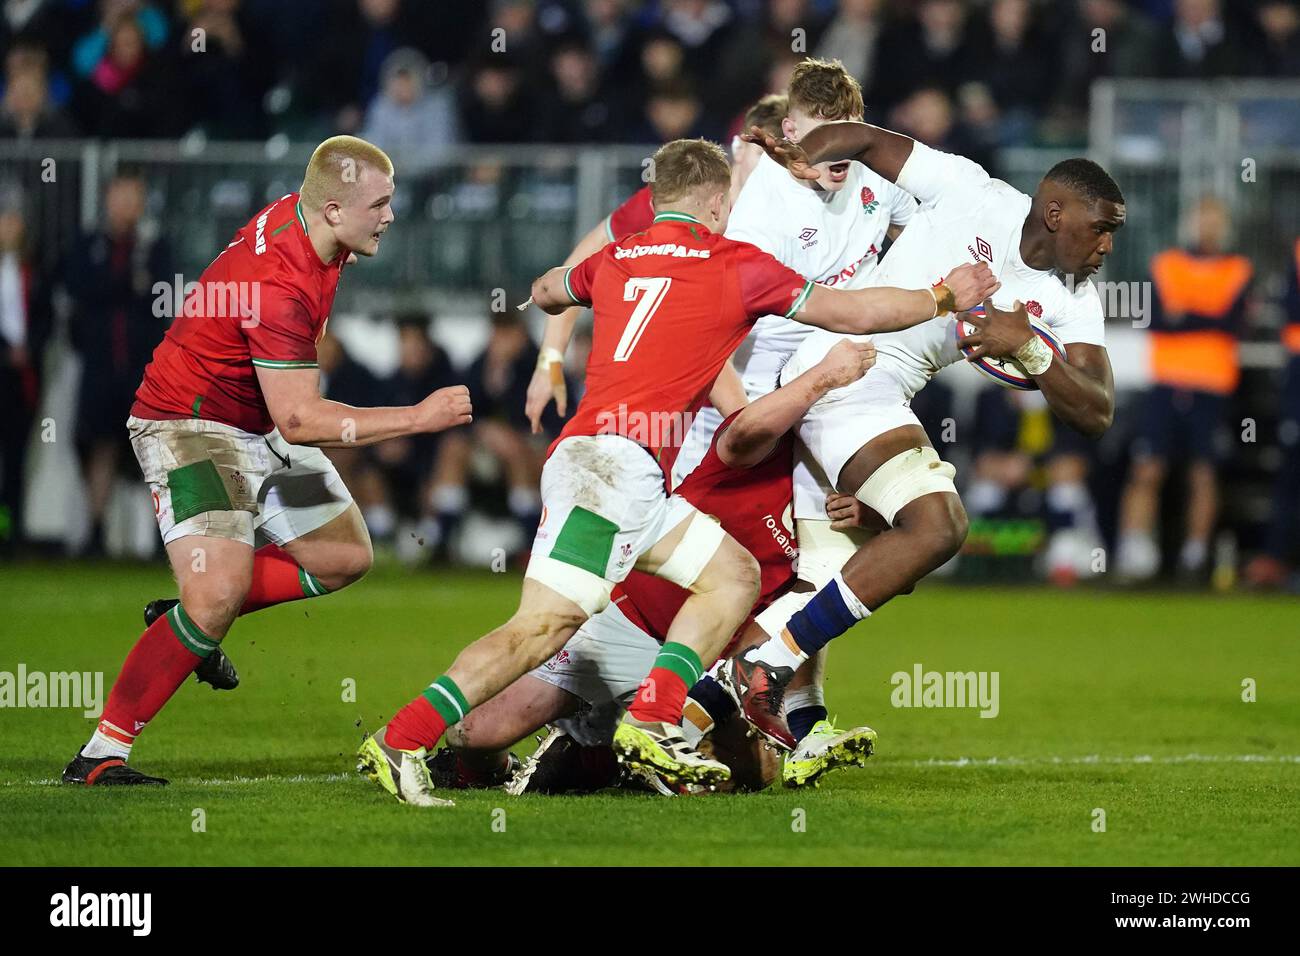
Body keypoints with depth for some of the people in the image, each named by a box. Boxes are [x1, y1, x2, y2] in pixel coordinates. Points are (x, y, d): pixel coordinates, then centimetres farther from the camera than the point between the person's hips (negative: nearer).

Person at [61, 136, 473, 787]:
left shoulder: (302, 217, -4)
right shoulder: (278, 285, -32)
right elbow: (299, 420, -32)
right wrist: (417, 419, -29)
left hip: (260, 428, 10)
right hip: (191, 430, -10)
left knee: (347, 557, 15)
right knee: (218, 595, -24)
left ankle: (193, 620, 26)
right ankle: (99, 757, -18)